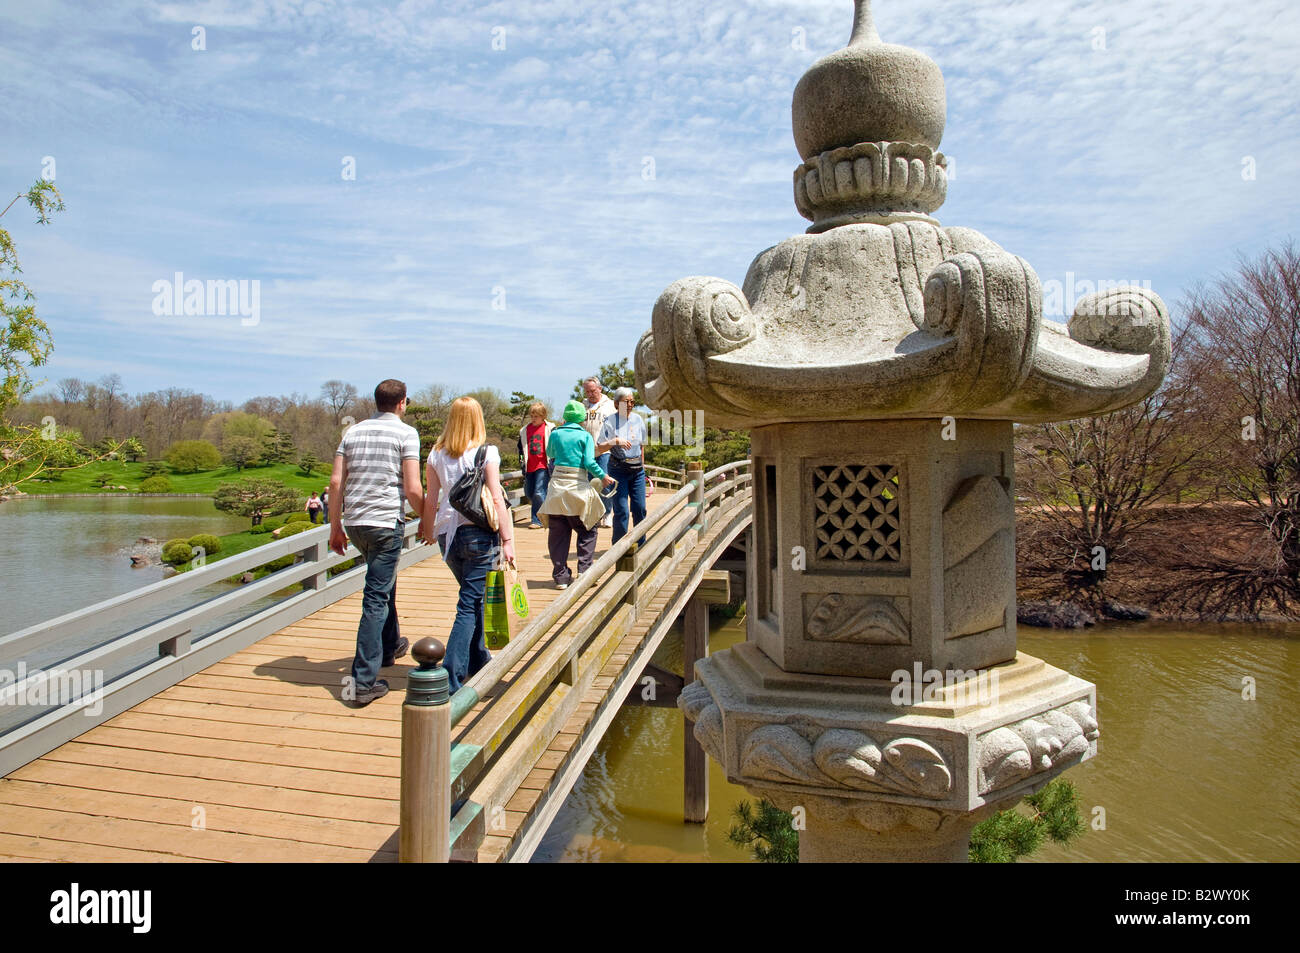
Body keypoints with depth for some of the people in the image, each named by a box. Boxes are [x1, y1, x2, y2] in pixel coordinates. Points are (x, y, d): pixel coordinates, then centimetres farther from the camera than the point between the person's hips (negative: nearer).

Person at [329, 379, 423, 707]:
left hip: (353, 522, 6)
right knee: (376, 599, -3)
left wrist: (335, 527, 13)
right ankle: (364, 681, -4)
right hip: (386, 522, -6)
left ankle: (389, 646, 43)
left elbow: (336, 482, 7)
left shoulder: (353, 432, 11)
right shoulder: (405, 433, -5)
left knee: (384, 583, 26)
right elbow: (412, 488, -12)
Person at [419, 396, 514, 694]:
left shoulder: (436, 455, 4)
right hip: (479, 532, -5)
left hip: (447, 533, 5)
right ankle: (451, 678, -8)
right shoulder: (487, 453, -7)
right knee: (469, 604, -2)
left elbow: (430, 500, 7)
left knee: (473, 595, 23)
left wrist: (428, 531, 22)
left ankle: (477, 659, 35)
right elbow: (496, 499, -10)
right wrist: (507, 540, -8)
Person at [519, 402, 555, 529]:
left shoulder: (550, 429, -2)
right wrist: (521, 461, 17)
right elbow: (521, 447, 22)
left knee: (539, 493, -13)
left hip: (543, 466, -6)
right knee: (528, 493, 10)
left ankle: (537, 520, -5)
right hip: (529, 467, 6)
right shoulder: (524, 430, 10)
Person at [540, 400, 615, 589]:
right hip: (578, 485, -3)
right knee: (587, 531, 11)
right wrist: (603, 476, 4)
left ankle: (561, 576, 9)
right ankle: (584, 571, 5)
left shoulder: (556, 434, 6)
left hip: (557, 482, 3)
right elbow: (589, 462, -10)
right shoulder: (585, 436, -2)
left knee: (558, 533, 7)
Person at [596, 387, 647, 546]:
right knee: (621, 510, -6)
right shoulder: (611, 421, -6)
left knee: (640, 508, 4)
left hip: (637, 469, 4)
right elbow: (599, 448, -9)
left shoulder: (637, 419, 7)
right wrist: (616, 441, -23)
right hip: (618, 469, -4)